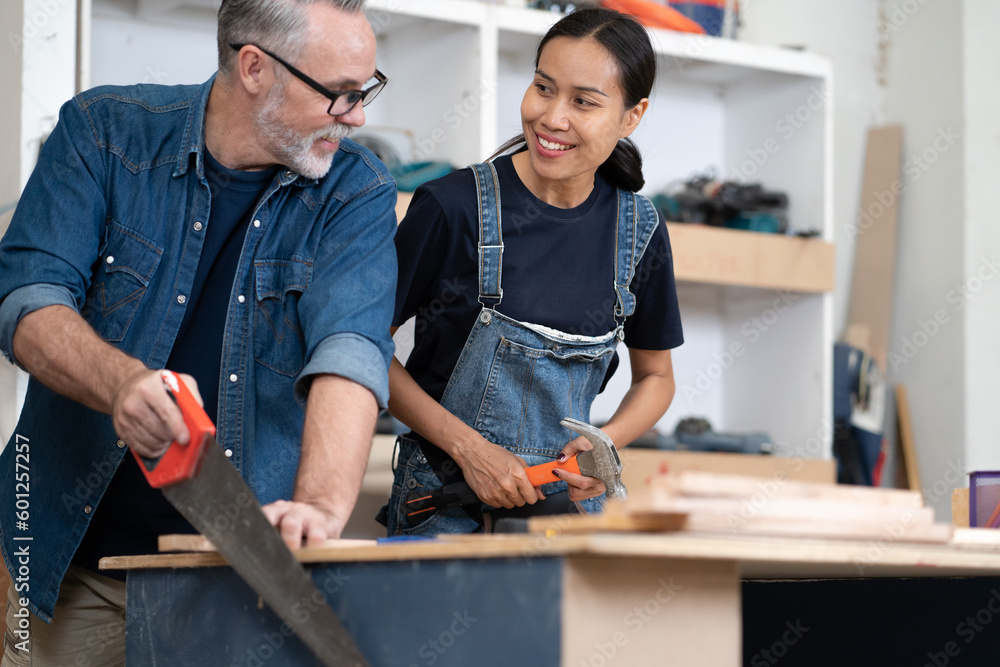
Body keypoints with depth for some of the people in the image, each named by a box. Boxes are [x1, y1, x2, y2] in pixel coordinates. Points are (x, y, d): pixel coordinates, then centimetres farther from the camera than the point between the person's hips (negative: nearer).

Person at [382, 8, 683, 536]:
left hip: (569, 506, 3)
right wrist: (470, 448, -14)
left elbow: (655, 377, 14)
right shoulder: (454, 207, -12)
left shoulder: (639, 234, 0)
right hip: (446, 505, -3)